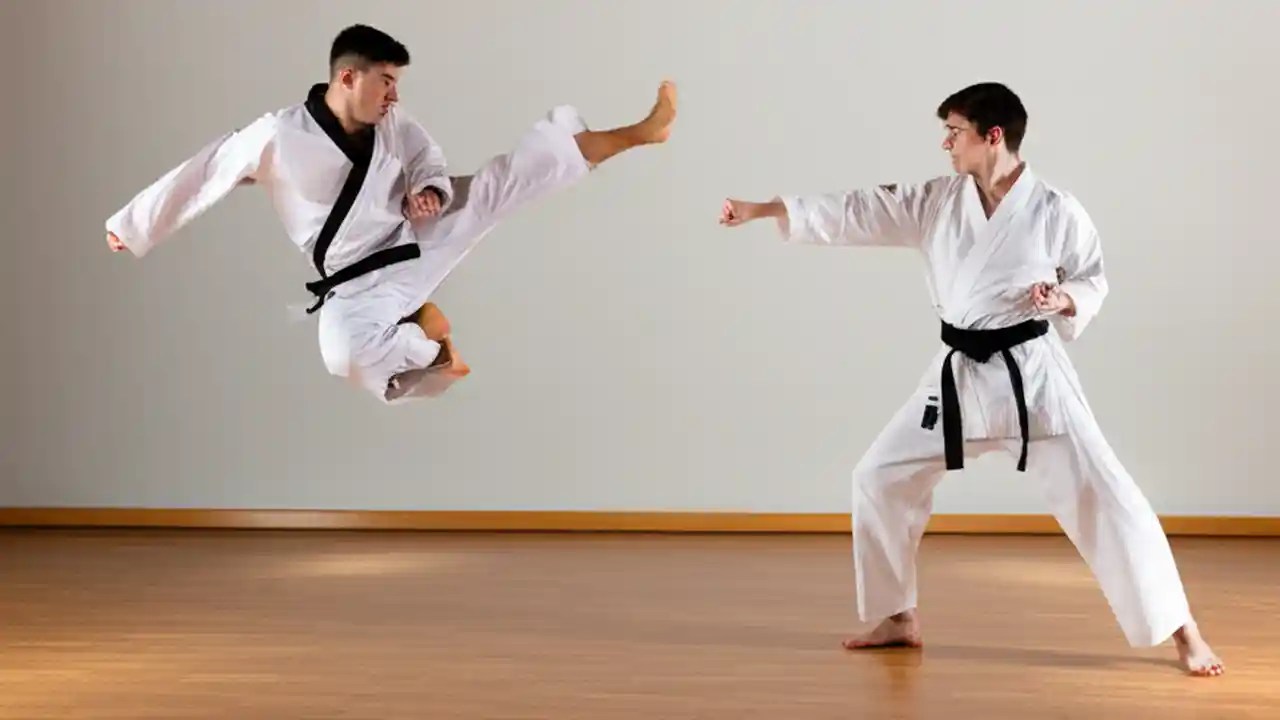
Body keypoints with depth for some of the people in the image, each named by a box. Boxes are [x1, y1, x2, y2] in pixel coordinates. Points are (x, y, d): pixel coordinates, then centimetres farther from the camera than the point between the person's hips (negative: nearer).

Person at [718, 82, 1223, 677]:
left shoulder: (1055, 210, -9)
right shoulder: (937, 200, 1)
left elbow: (1092, 281, 3)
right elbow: (859, 213, 1)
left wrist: (1063, 301, -21)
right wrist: (761, 210, -1)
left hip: (1030, 373, -5)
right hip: (959, 375, 5)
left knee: (1101, 495, -7)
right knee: (880, 476, 5)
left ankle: (1181, 631, 7)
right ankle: (899, 619, 21)